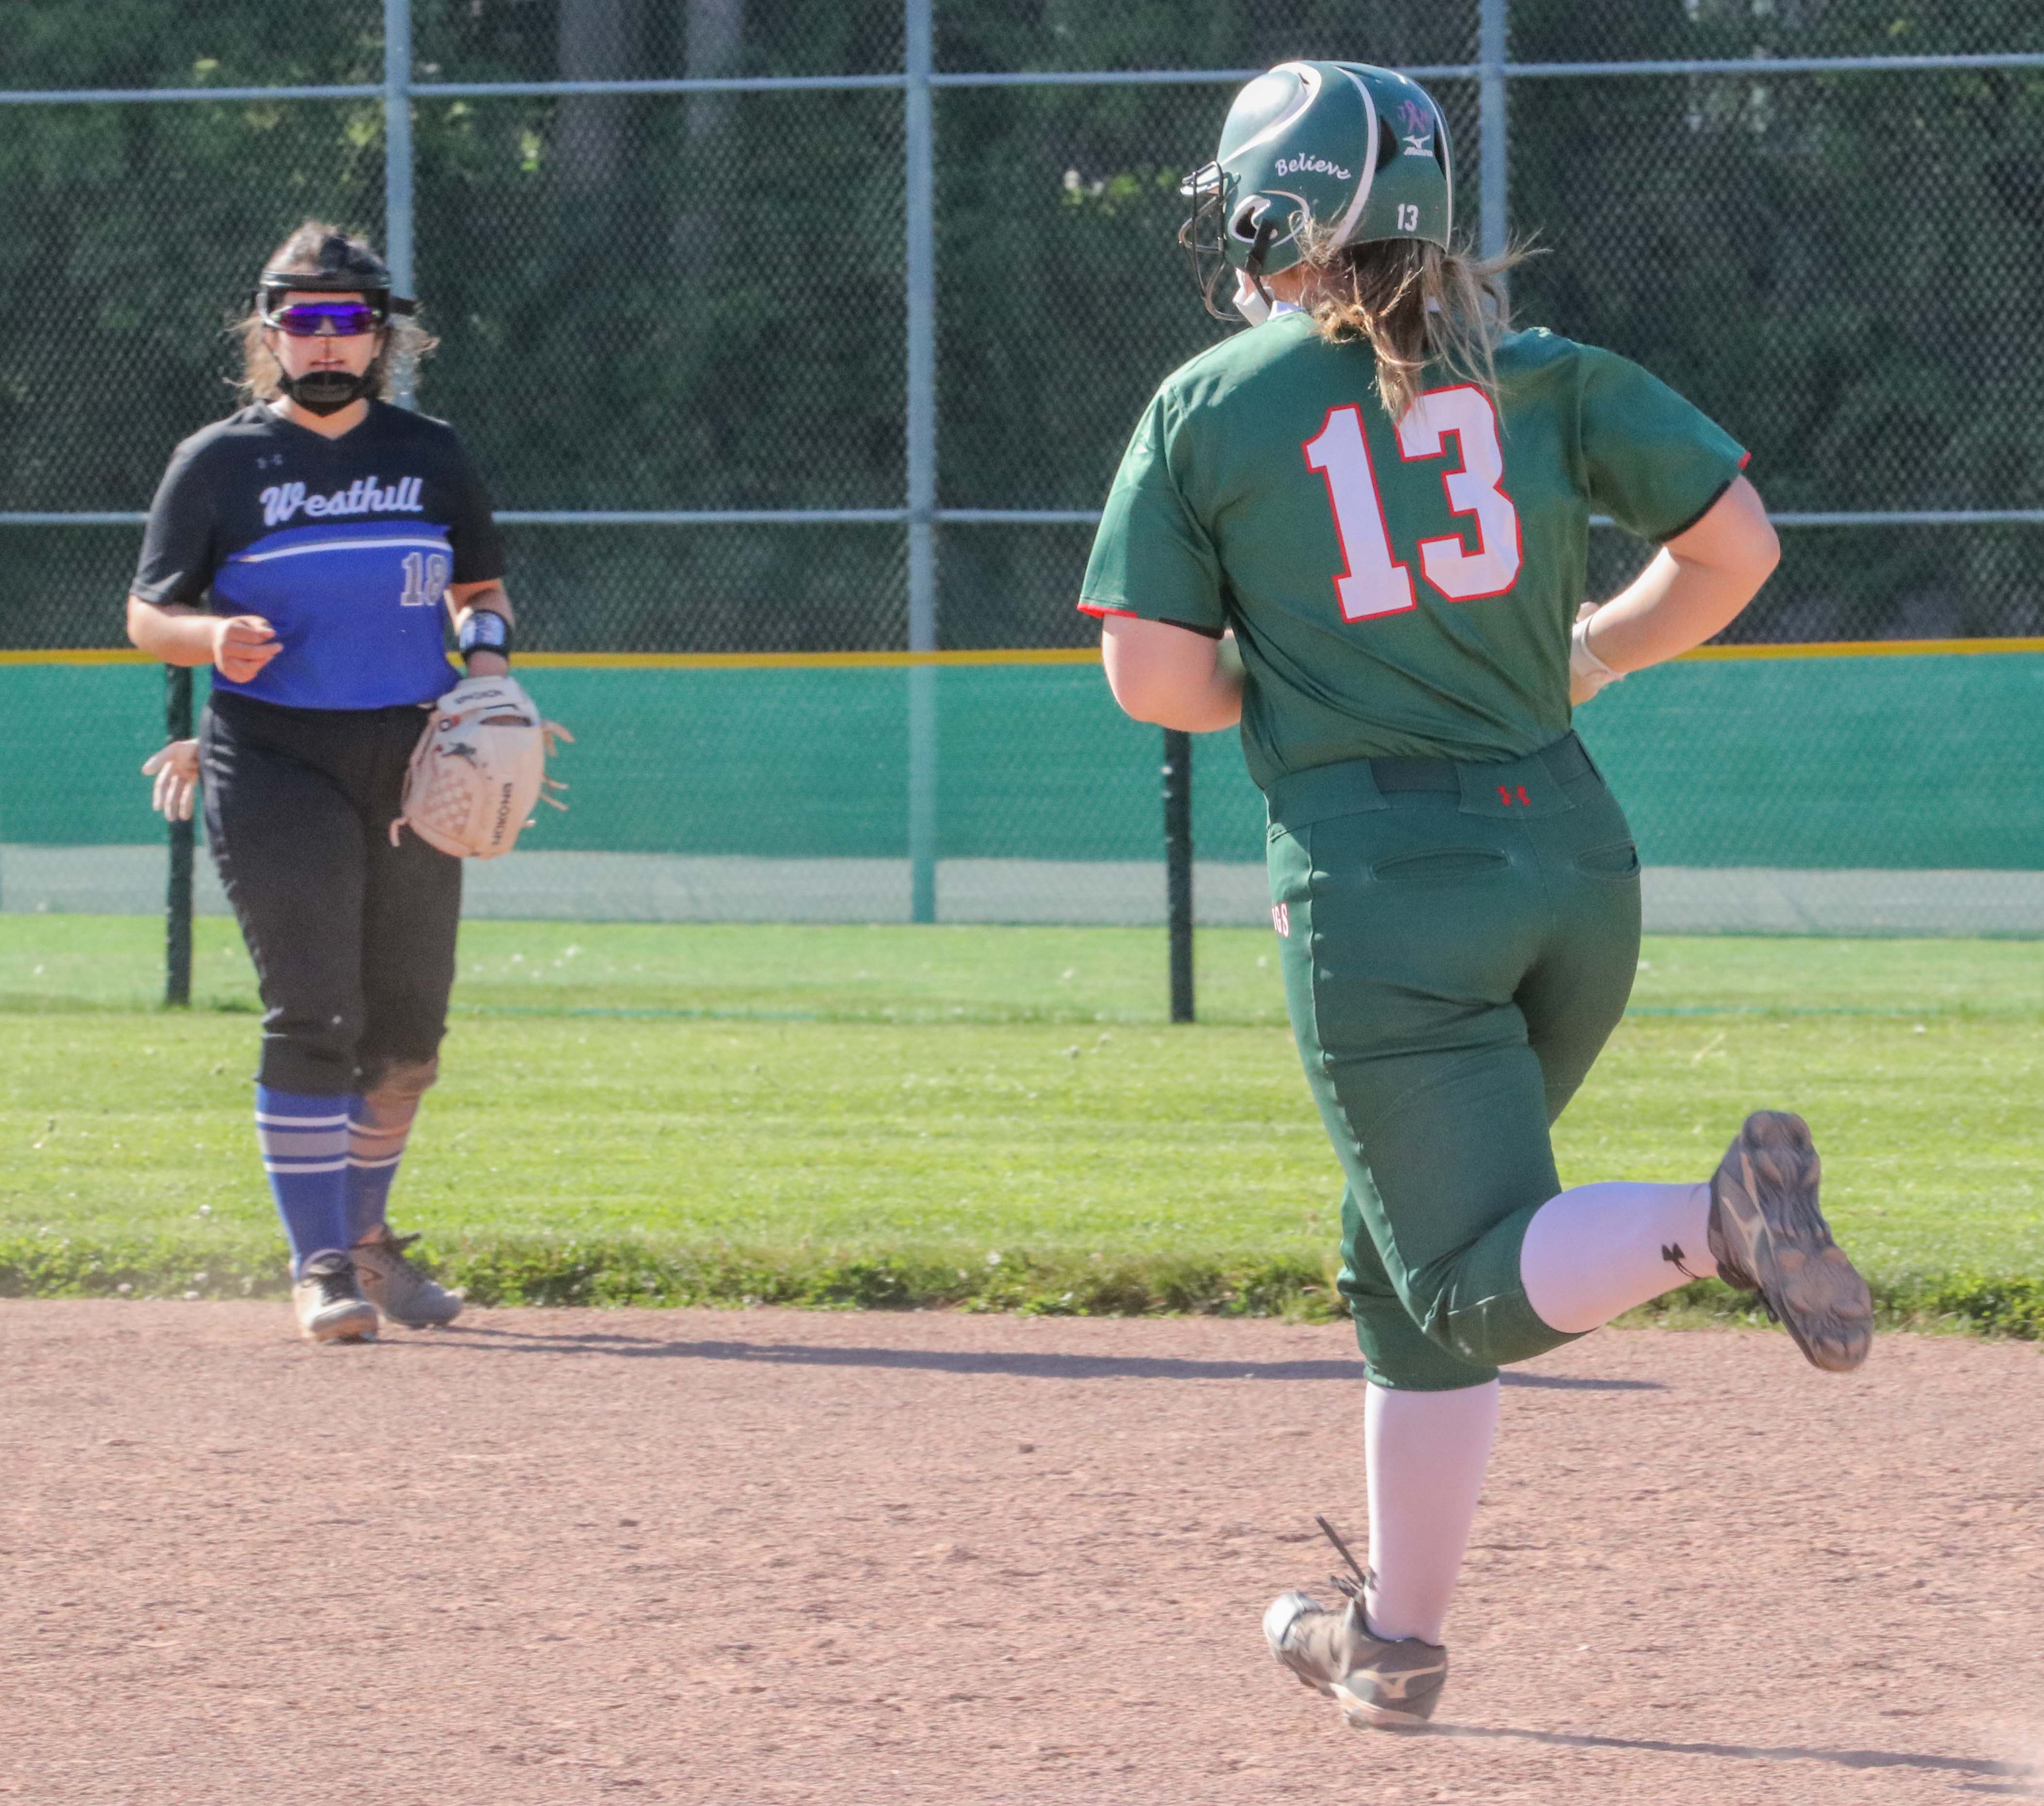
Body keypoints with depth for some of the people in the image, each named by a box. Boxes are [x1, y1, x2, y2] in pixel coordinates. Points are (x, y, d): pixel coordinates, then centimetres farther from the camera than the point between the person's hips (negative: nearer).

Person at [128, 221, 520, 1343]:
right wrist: (214, 637, -21)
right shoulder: (219, 462, 0)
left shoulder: (429, 455, 10)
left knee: (407, 1030, 8)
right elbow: (147, 616, 1)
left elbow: (480, 589, 21)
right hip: (276, 771, -4)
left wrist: (488, 660, -1)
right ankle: (320, 1265, -8)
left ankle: (364, 1231, 28)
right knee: (310, 1015, -13)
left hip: (412, 767, 4)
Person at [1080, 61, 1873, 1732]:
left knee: (1480, 1282, -6)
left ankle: (1709, 1221, -36)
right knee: (1409, 1258, 21)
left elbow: (1155, 678, -3)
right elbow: (1737, 543, 4)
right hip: (1574, 860, 5)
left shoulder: (1208, 409, 1)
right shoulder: (1536, 372, 8)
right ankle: (1397, 1639, 24)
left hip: (1378, 894, -5)